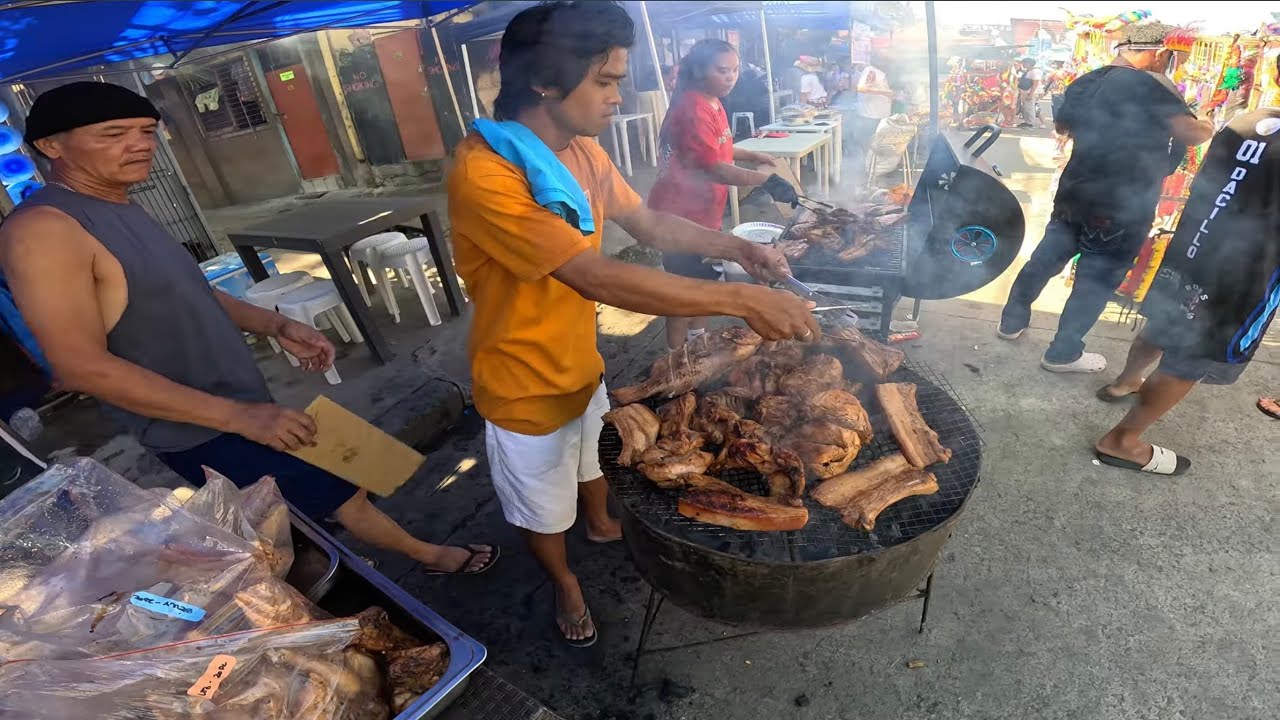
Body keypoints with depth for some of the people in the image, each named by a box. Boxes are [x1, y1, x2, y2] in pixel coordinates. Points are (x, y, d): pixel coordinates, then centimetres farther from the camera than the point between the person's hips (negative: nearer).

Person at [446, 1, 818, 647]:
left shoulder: (582, 152, -6)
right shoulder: (484, 174, -31)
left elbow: (648, 223, 5)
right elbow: (599, 278, -38)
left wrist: (737, 248, -10)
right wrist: (741, 300, -36)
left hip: (583, 367, 7)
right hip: (526, 389, -7)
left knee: (592, 460, 32)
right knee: (543, 507, 19)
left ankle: (601, 526, 63)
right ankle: (564, 582, 50)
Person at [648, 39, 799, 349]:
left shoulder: (711, 103, 9)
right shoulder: (692, 109, -22)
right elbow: (714, 168, -29)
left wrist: (751, 156, 11)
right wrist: (765, 180, -36)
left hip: (704, 211, 10)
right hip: (682, 215, -10)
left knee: (706, 280, 20)